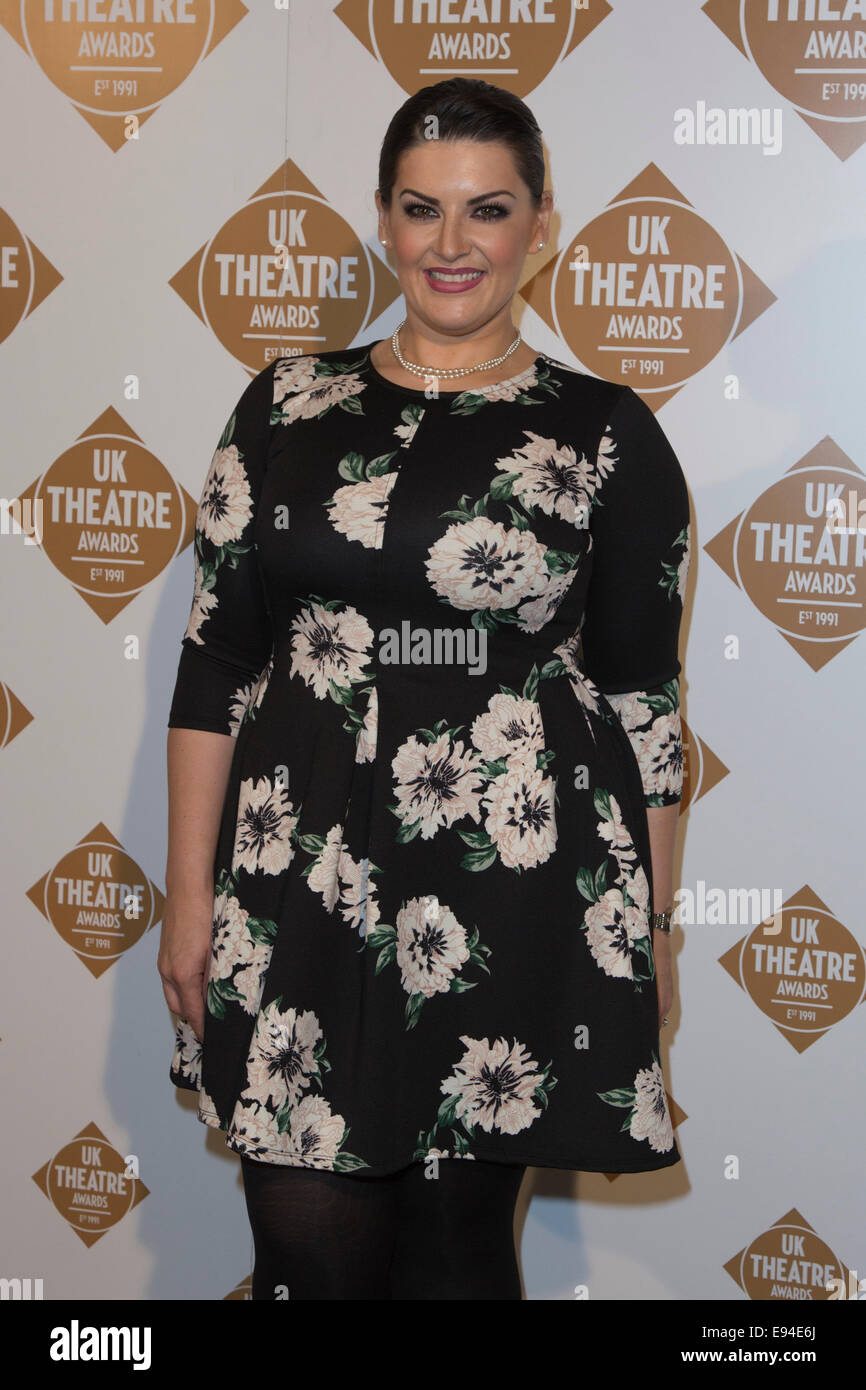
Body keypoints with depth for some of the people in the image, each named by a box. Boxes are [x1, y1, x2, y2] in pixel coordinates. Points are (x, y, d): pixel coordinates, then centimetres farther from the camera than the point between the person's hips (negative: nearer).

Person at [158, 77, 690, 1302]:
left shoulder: (606, 435, 0)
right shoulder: (288, 406, 6)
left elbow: (645, 693, 3)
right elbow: (215, 659, 7)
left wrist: (652, 922, 5)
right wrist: (190, 888, 4)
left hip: (514, 885, -2)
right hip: (301, 873, 2)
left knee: (460, 1238, 8)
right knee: (310, 1243, 4)